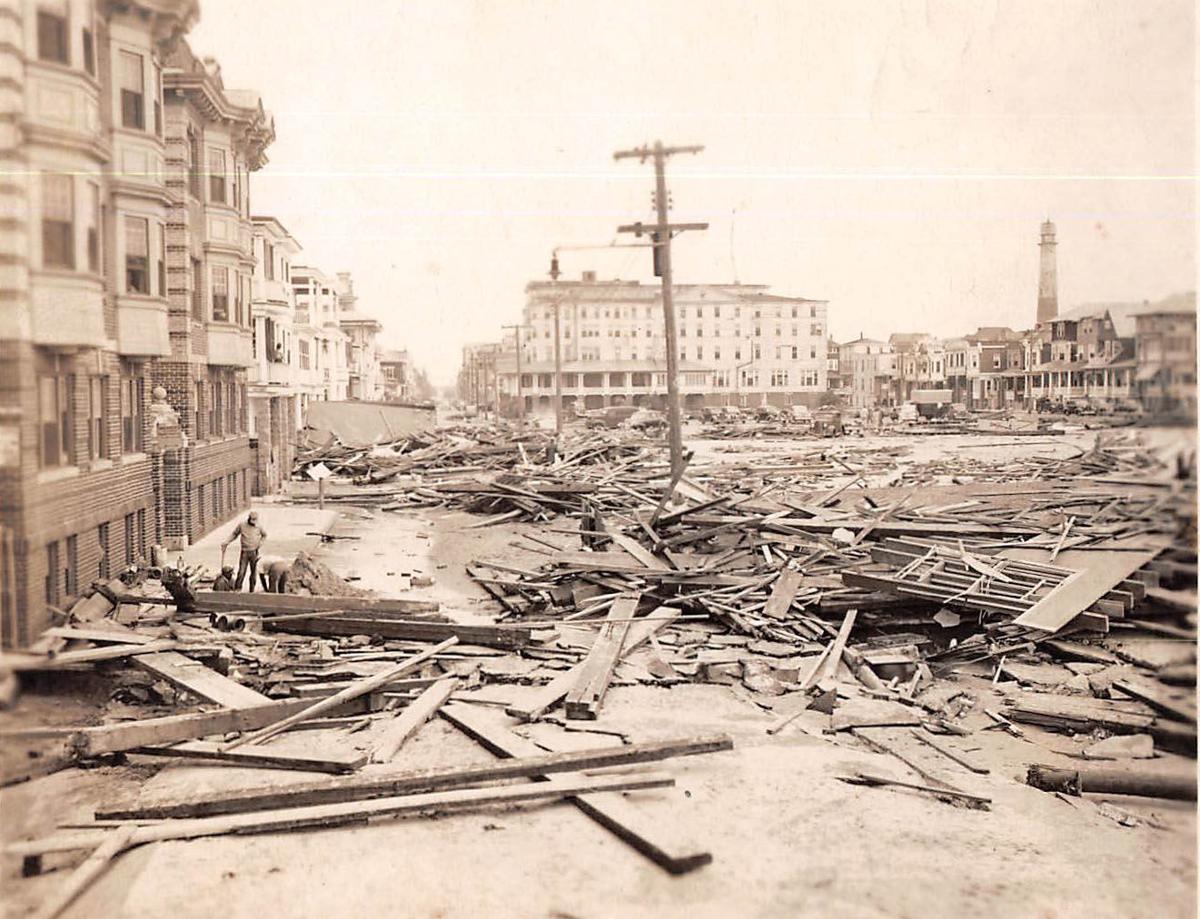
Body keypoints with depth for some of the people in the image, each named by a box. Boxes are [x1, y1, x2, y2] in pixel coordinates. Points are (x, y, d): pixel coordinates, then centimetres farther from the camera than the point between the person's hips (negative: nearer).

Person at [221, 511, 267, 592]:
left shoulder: (258, 527, 0)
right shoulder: (241, 525, -3)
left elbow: (264, 535, 17)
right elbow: (234, 534, 9)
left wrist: (260, 543, 3)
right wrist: (226, 542, 1)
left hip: (254, 552, 1)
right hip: (244, 552, -1)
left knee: (253, 572, 8)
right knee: (241, 572, -8)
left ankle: (252, 591, 18)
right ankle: (236, 589, 2)